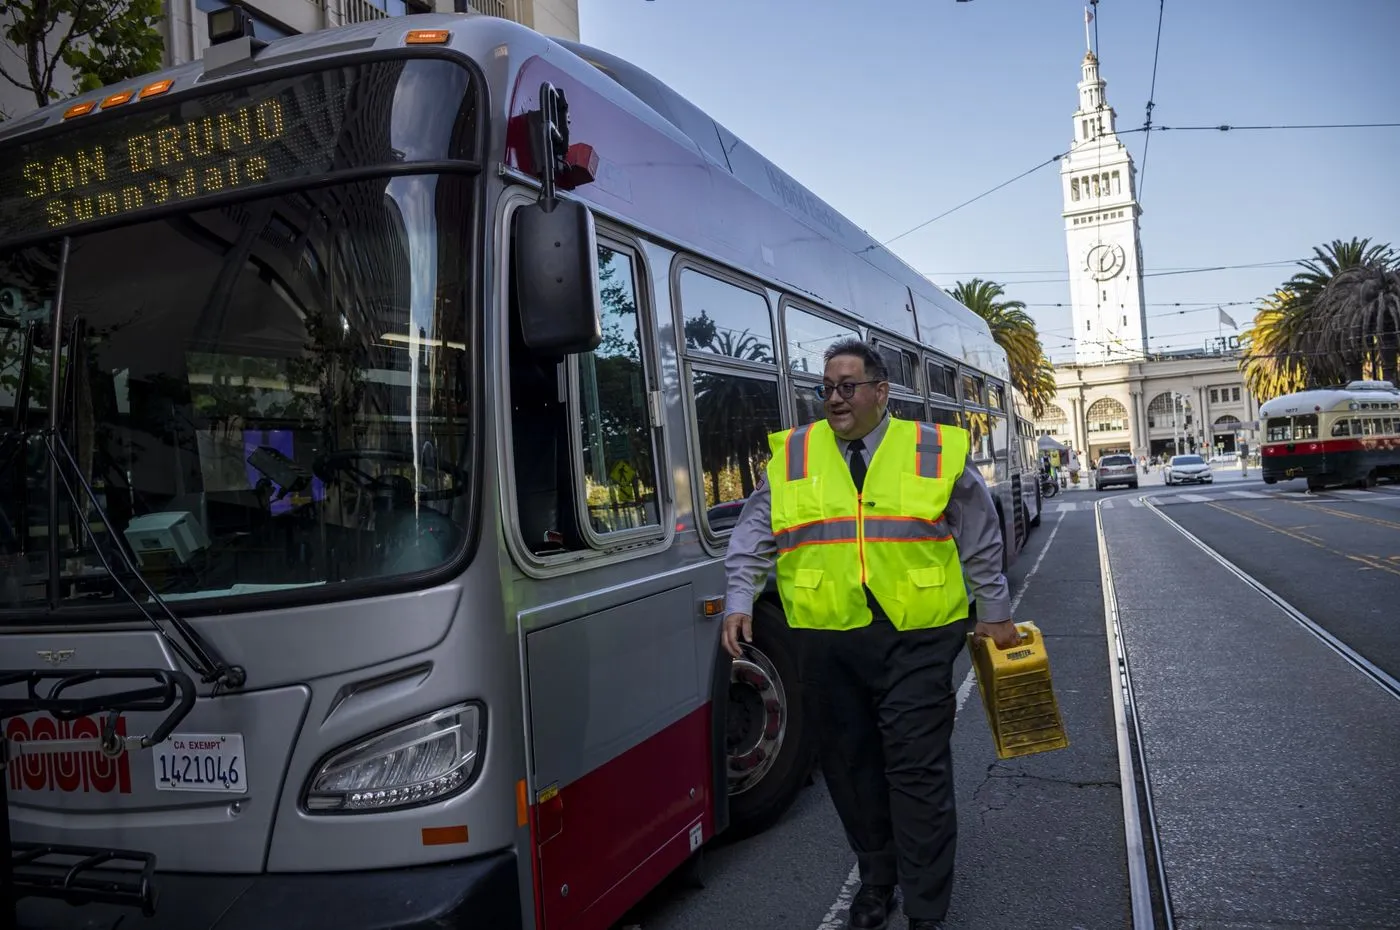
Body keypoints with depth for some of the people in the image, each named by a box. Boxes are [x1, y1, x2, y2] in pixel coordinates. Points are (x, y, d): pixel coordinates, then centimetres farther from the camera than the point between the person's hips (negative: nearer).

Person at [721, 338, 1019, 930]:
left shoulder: (936, 451, 3)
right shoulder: (791, 454, 6)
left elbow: (980, 538, 12)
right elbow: (756, 533, 11)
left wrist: (995, 613, 15)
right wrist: (739, 602, 3)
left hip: (915, 639, -2)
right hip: (827, 641, 2)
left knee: (918, 770, 1)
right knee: (850, 765, 13)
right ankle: (876, 877, 34)